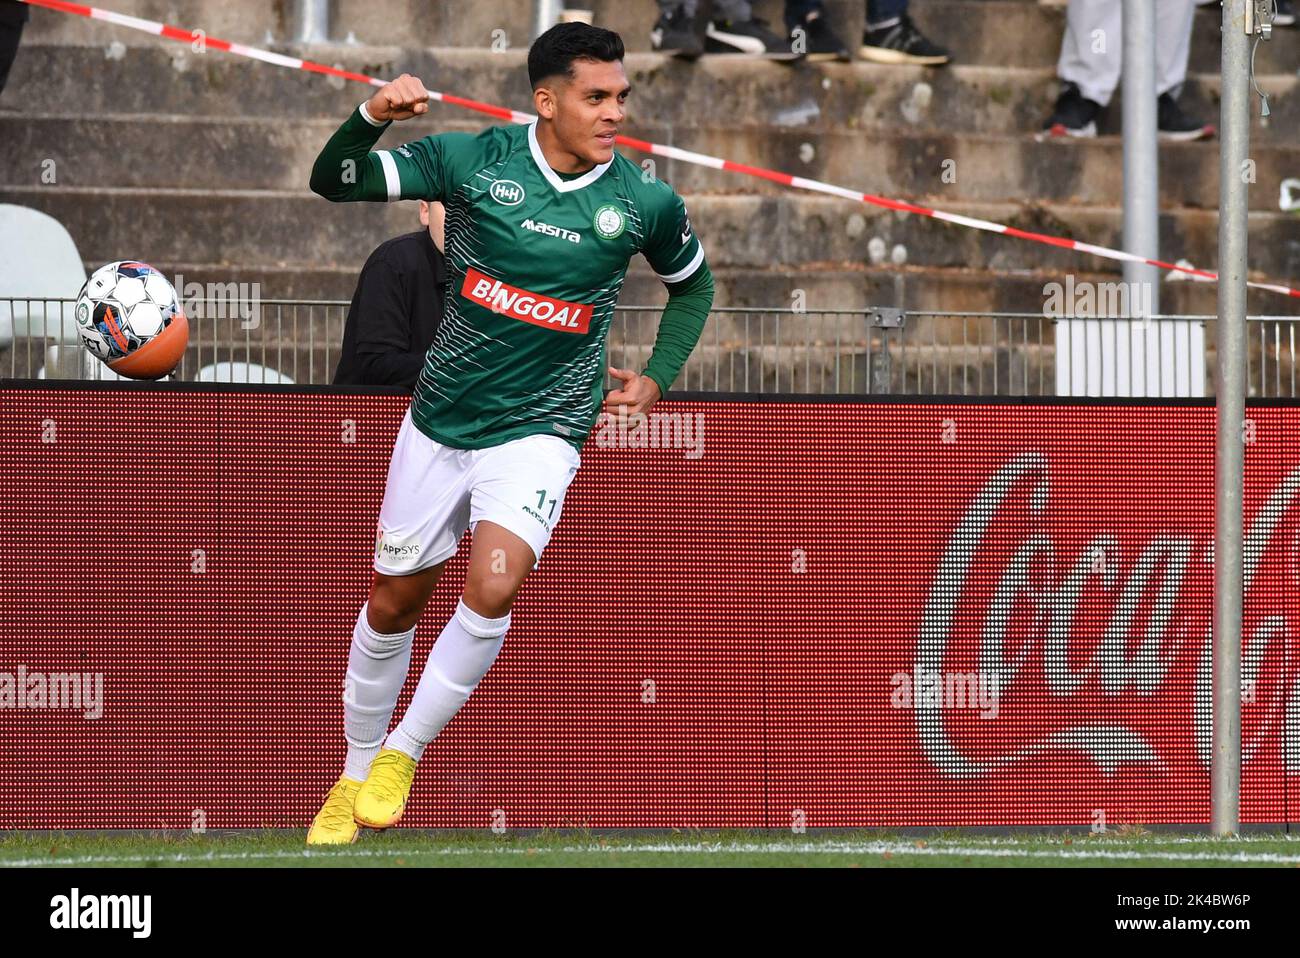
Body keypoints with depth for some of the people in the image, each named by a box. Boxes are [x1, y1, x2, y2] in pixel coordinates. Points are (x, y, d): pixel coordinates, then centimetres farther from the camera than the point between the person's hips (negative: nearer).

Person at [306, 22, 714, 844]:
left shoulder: (645, 204, -8)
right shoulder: (474, 160, -10)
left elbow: (694, 284, 13)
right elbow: (333, 182, -9)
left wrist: (656, 380, 2)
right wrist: (372, 119, -28)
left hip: (539, 434, -2)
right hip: (440, 424, 2)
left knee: (492, 587, -25)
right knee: (393, 602, 12)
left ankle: (404, 752, -4)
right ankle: (356, 773, 34)